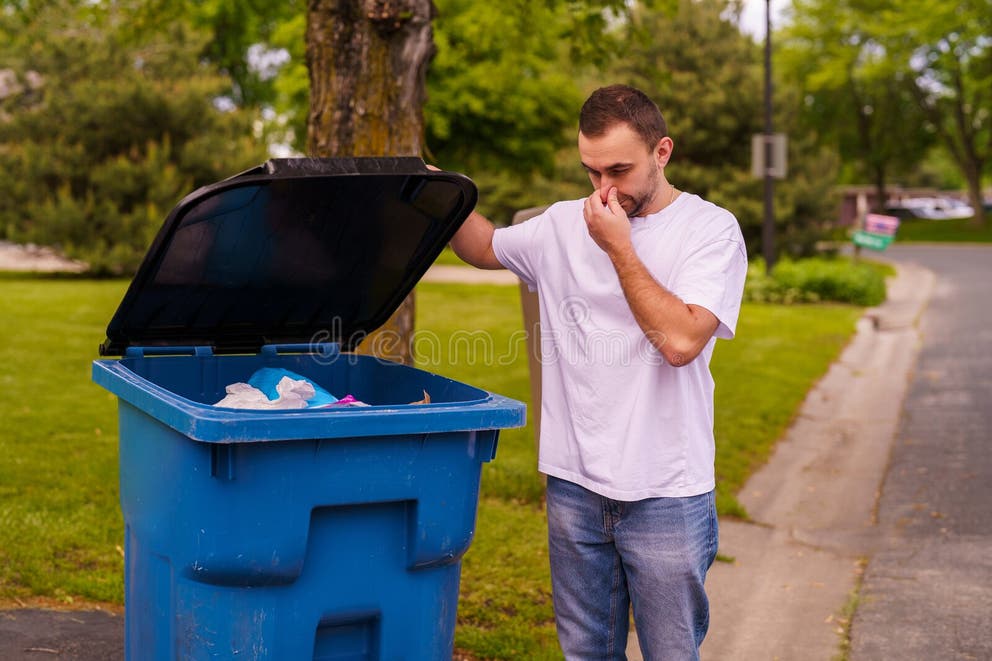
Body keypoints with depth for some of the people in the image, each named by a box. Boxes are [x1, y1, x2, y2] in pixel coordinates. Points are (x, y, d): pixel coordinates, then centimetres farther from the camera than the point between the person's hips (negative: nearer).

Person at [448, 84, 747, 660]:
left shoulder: (712, 229, -7)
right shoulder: (563, 225, 6)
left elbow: (680, 340, -20)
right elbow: (486, 247, 25)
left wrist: (619, 247, -15)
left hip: (665, 495, -4)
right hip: (573, 484, 4)